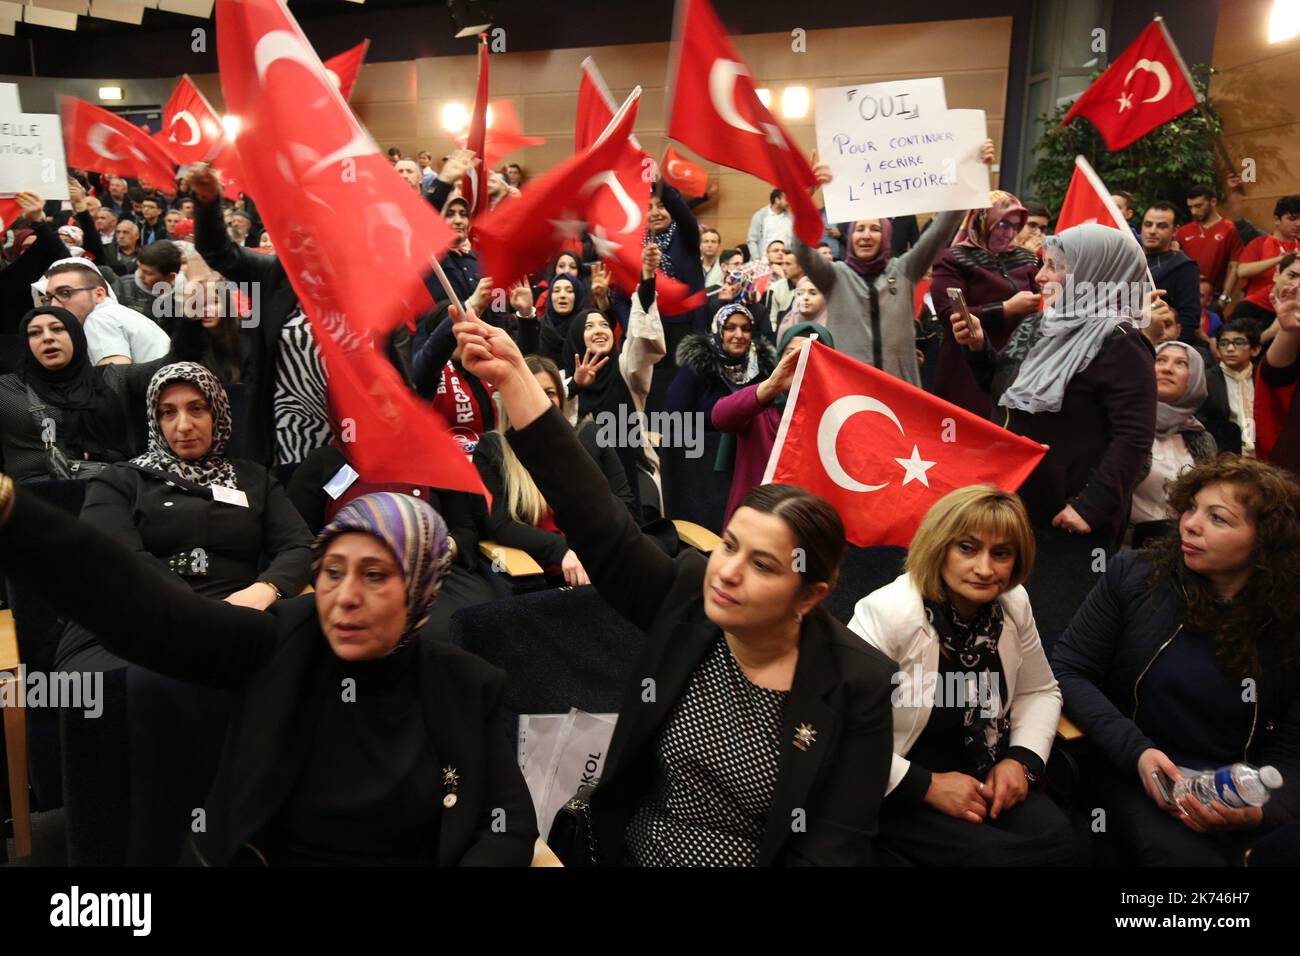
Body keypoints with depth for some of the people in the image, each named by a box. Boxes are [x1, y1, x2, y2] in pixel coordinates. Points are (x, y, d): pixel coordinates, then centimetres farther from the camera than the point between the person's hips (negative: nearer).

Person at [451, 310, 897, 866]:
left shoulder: (858, 686, -16)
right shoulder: (686, 600, -10)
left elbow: (837, 846, -13)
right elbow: (595, 518, -18)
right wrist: (514, 377, -23)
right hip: (629, 851, 3)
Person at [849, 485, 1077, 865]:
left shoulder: (1013, 603, -2)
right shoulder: (888, 614, -22)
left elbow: (1039, 691, 14)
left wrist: (1022, 760, -4)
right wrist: (926, 786, -22)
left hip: (983, 778, 6)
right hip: (896, 794, -5)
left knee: (1054, 839, -21)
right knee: (991, 852, -26)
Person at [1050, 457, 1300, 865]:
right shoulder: (1133, 575, -5)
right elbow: (1068, 670, -4)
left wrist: (1257, 811, -22)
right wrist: (1136, 752, -17)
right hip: (1134, 772, -2)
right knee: (1184, 854, -30)